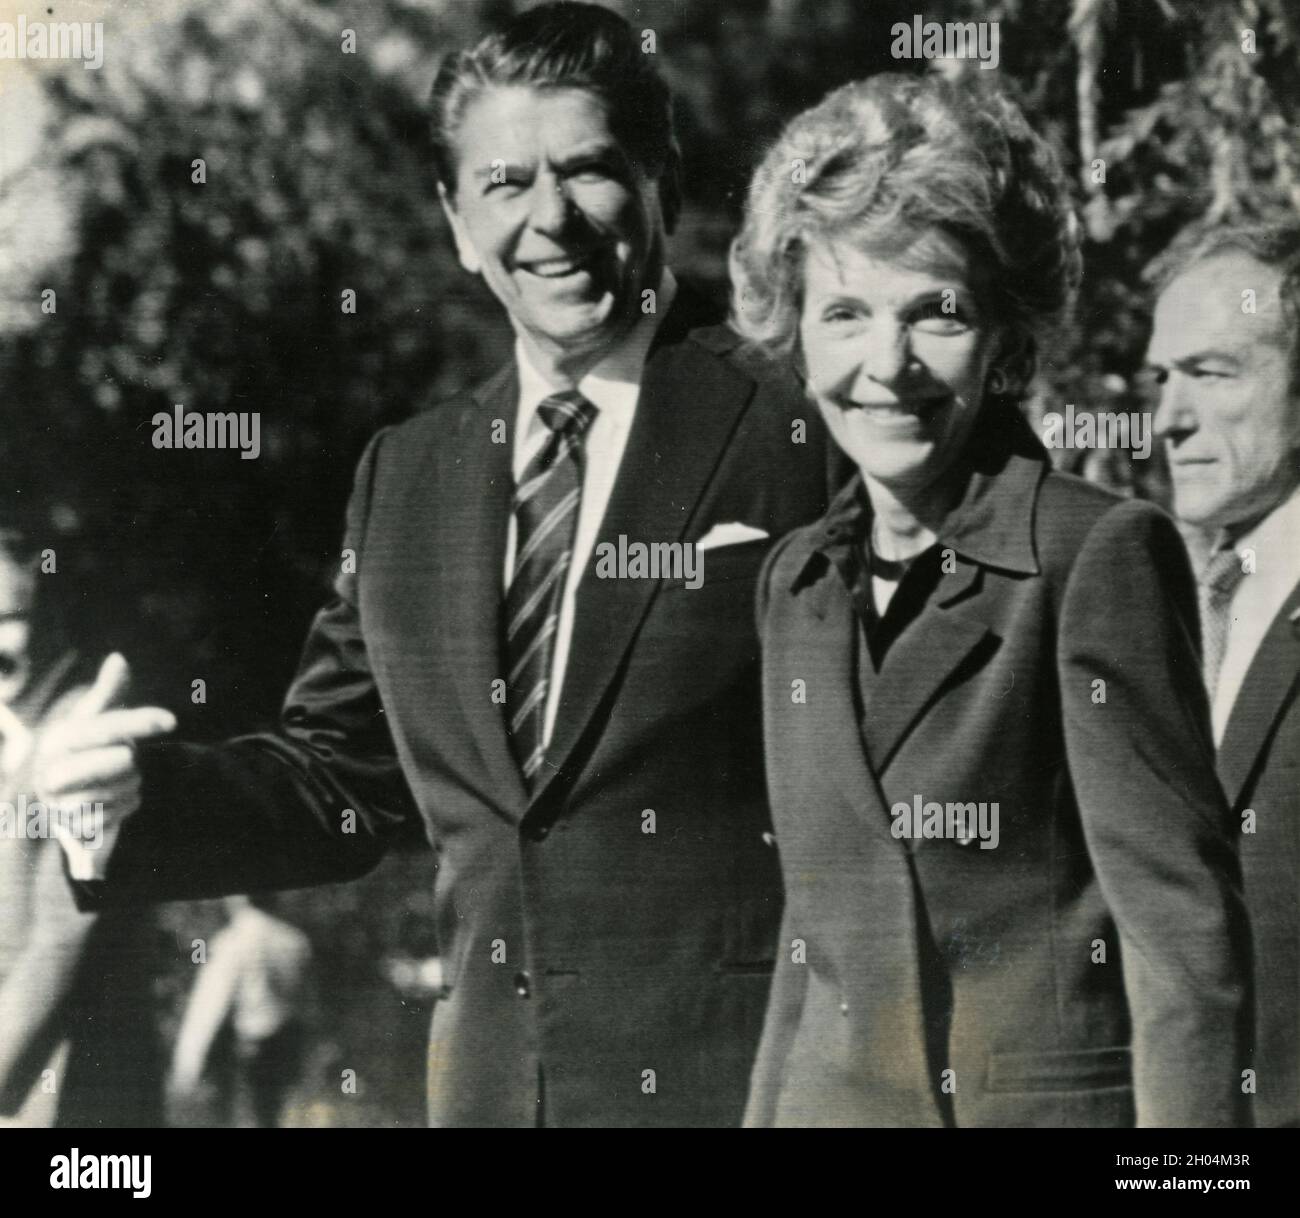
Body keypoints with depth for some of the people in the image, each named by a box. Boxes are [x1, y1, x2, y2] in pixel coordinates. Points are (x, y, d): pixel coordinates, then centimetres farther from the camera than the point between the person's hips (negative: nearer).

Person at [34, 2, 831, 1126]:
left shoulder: (803, 440, -8)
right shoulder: (406, 477, 10)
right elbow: (342, 781, 14)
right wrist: (135, 799, -1)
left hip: (740, 1077, -5)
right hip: (491, 1081, 5)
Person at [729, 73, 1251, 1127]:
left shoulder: (1103, 555, -10)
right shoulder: (796, 580, 9)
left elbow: (1185, 925, -12)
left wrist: (1188, 1117, -17)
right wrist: (766, 1111, 11)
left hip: (1053, 1093, -5)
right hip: (833, 1095, 5)